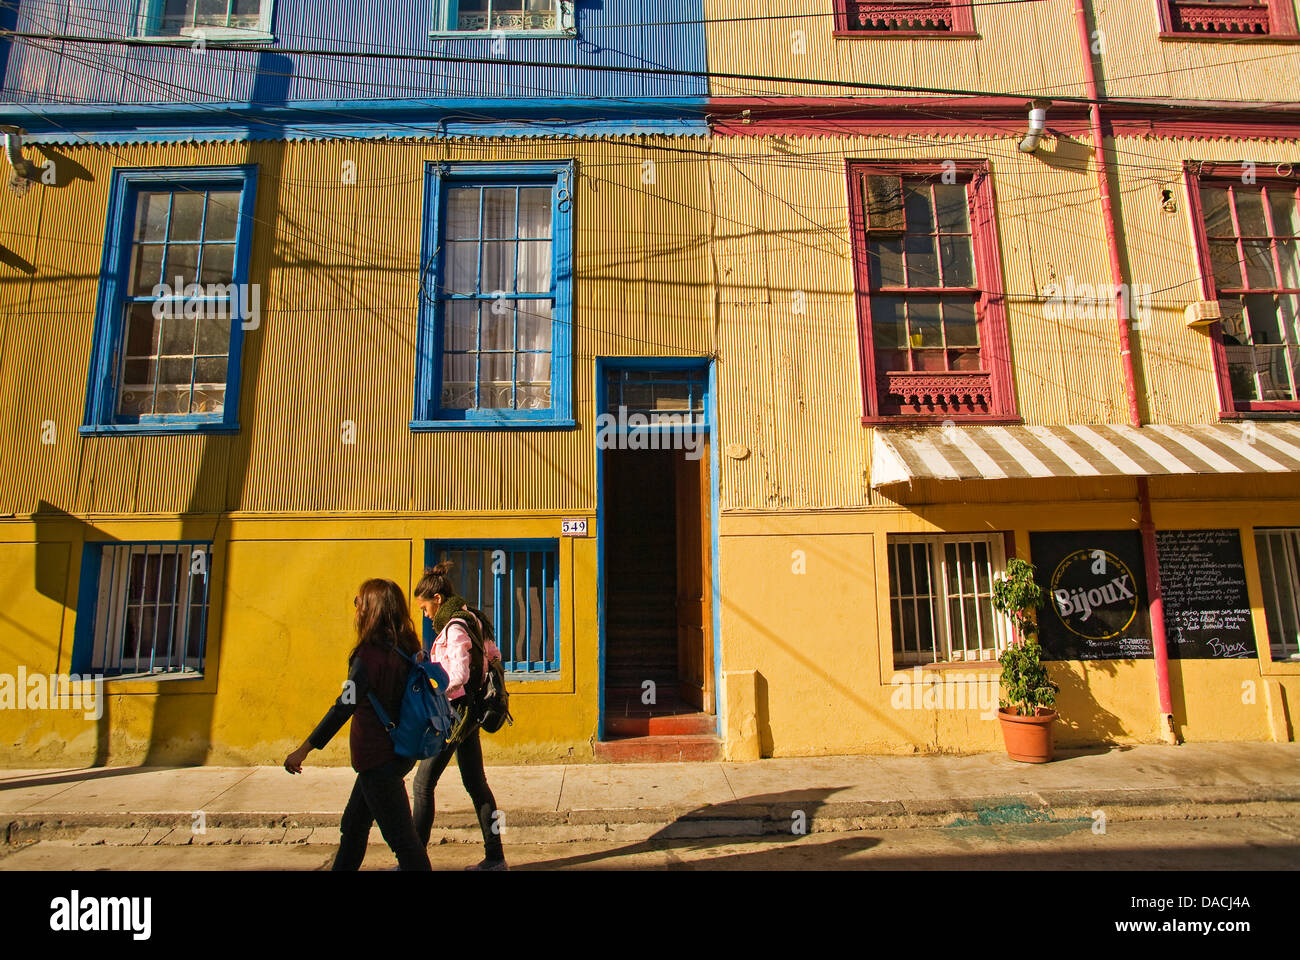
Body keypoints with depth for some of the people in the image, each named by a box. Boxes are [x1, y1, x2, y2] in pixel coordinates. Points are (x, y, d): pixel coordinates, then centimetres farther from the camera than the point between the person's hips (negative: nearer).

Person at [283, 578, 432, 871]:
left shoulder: (372, 652, -20)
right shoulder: (404, 649, 4)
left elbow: (345, 706, -23)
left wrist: (305, 749, -19)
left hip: (378, 757, -9)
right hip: (397, 751, 9)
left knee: (401, 836, -1)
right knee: (353, 826, 23)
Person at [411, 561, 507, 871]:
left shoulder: (454, 629, -18)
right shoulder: (471, 621, 10)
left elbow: (458, 676, -28)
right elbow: (494, 655, 19)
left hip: (455, 712, -10)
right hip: (470, 712, 10)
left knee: (423, 783, 1)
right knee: (476, 783, 12)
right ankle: (495, 858, 17)